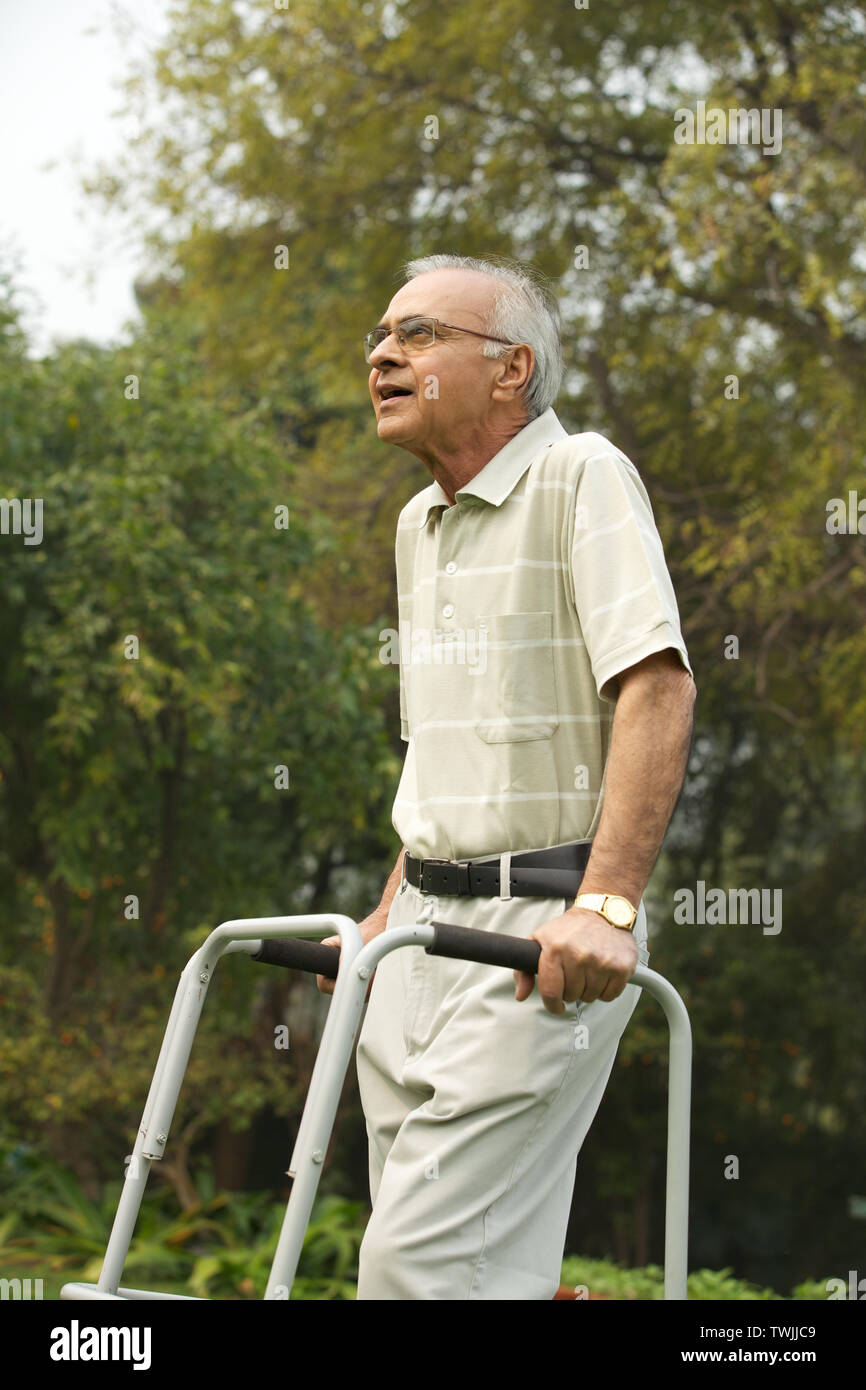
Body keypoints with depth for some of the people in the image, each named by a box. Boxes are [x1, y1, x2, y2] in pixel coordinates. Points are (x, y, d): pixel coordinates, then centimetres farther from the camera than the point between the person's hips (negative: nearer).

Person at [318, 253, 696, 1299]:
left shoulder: (581, 477, -9)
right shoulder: (420, 523, 17)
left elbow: (657, 691, -21)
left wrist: (605, 906, -30)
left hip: (545, 937, -8)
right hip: (427, 930, 8)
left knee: (424, 1265, -14)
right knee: (461, 1253, 7)